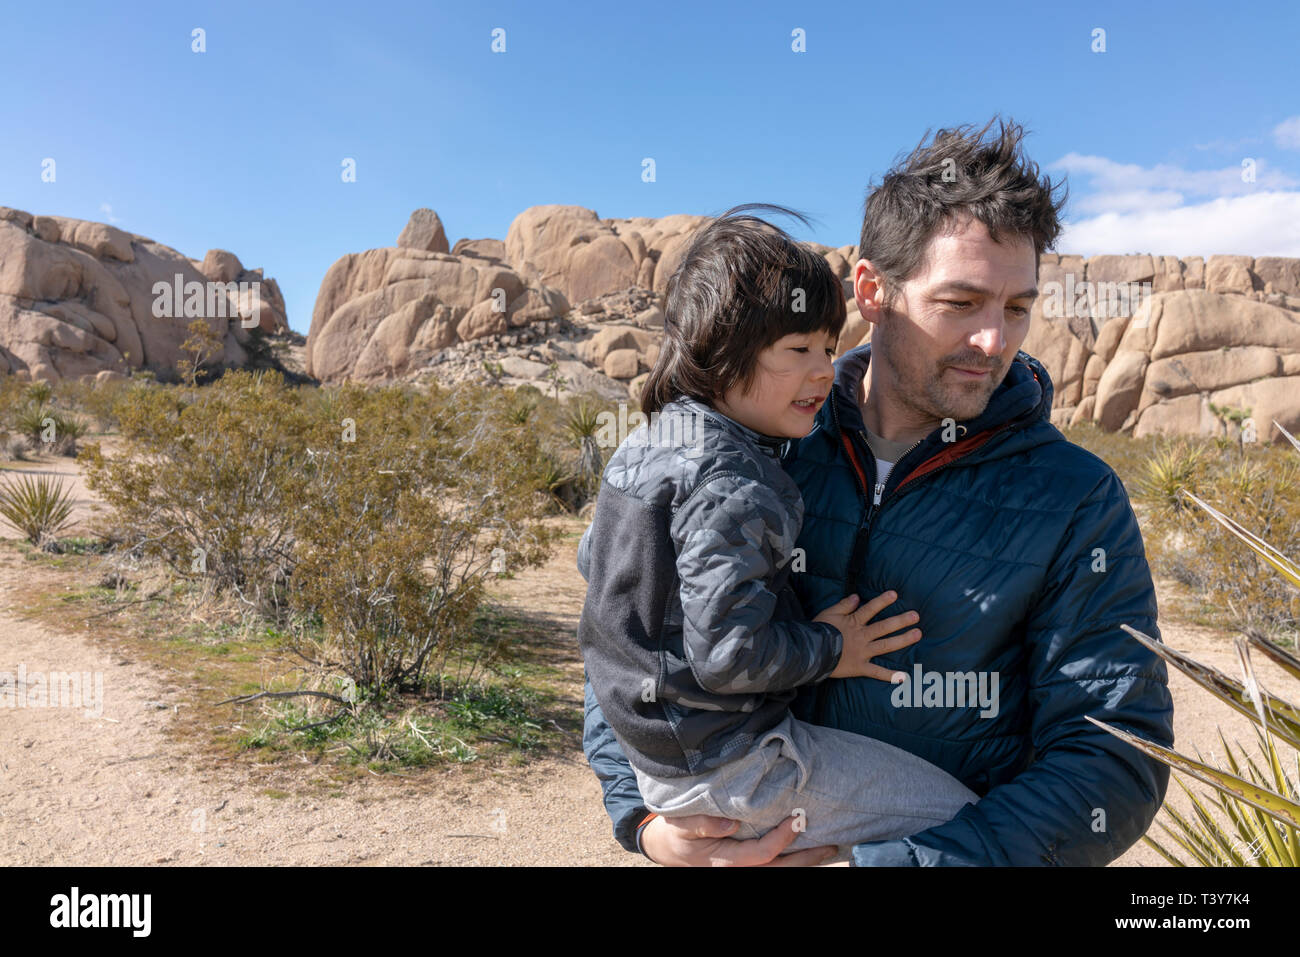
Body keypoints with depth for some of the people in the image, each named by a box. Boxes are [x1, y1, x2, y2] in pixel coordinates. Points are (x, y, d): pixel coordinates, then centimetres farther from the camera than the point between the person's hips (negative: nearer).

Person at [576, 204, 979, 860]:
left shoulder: (643, 445, 5)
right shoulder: (735, 488, -25)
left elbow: (593, 560, 16)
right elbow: (727, 652, -28)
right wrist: (829, 651, -11)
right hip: (727, 768, -9)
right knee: (954, 811, -5)